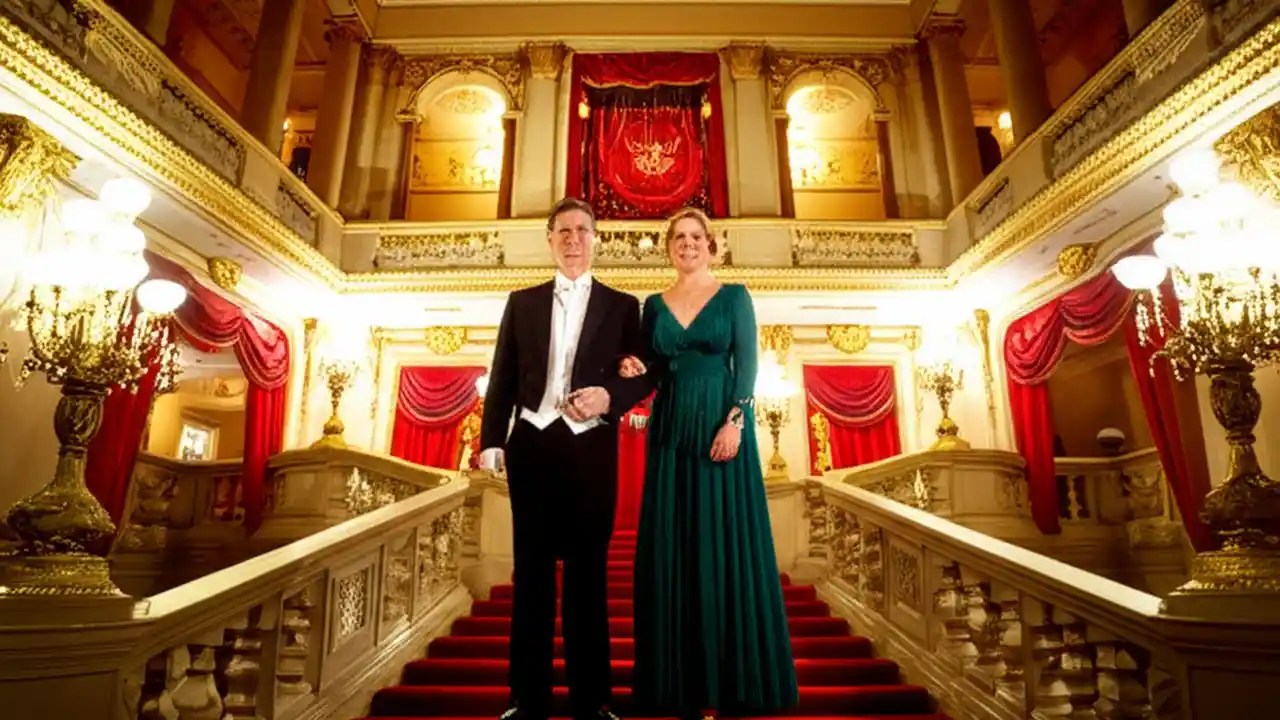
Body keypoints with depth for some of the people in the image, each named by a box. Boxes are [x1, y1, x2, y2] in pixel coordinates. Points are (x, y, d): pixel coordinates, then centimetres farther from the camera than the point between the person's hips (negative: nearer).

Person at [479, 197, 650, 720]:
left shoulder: (622, 306, 9)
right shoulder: (522, 302, 13)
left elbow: (642, 377, 3)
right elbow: (502, 378, 8)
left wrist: (609, 397, -17)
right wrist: (491, 441, -3)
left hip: (591, 448, -1)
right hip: (532, 446, 2)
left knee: (588, 572, 6)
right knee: (532, 570, 9)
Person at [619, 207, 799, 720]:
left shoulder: (734, 296, 3)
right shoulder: (654, 304, 12)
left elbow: (746, 364, -5)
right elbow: (654, 372, 13)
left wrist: (734, 421, -17)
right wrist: (635, 371, -9)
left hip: (721, 424, -3)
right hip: (671, 428, 3)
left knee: (725, 541, -1)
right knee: (672, 544, 4)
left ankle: (726, 675, 11)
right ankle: (681, 675, 16)